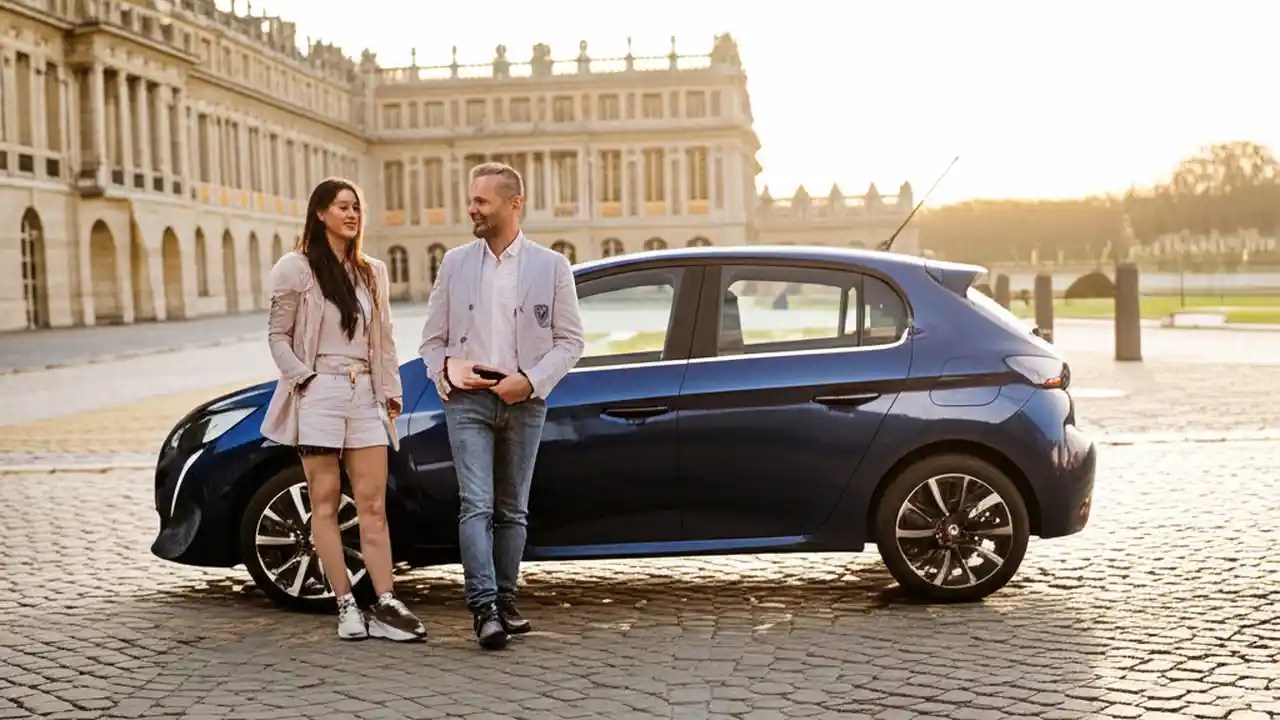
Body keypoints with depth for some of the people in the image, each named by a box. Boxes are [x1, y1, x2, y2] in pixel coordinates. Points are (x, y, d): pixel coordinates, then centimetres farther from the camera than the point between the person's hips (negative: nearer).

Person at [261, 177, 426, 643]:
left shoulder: (372, 272, 15)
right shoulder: (297, 268, 1)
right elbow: (278, 335, 1)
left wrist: (390, 389, 8)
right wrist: (303, 376, -10)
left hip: (365, 395, 4)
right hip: (319, 394, -4)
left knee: (374, 505, 0)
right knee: (326, 504, -1)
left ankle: (385, 605, -1)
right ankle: (347, 606, 2)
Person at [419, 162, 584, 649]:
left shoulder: (551, 266, 3)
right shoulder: (455, 263, 8)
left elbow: (570, 340, 3)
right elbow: (432, 339, 12)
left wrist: (530, 381, -10)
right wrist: (446, 372, -6)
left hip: (523, 400, 0)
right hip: (468, 399, 0)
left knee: (512, 510, 8)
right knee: (476, 505, -11)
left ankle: (504, 604, 17)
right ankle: (484, 608, -14)